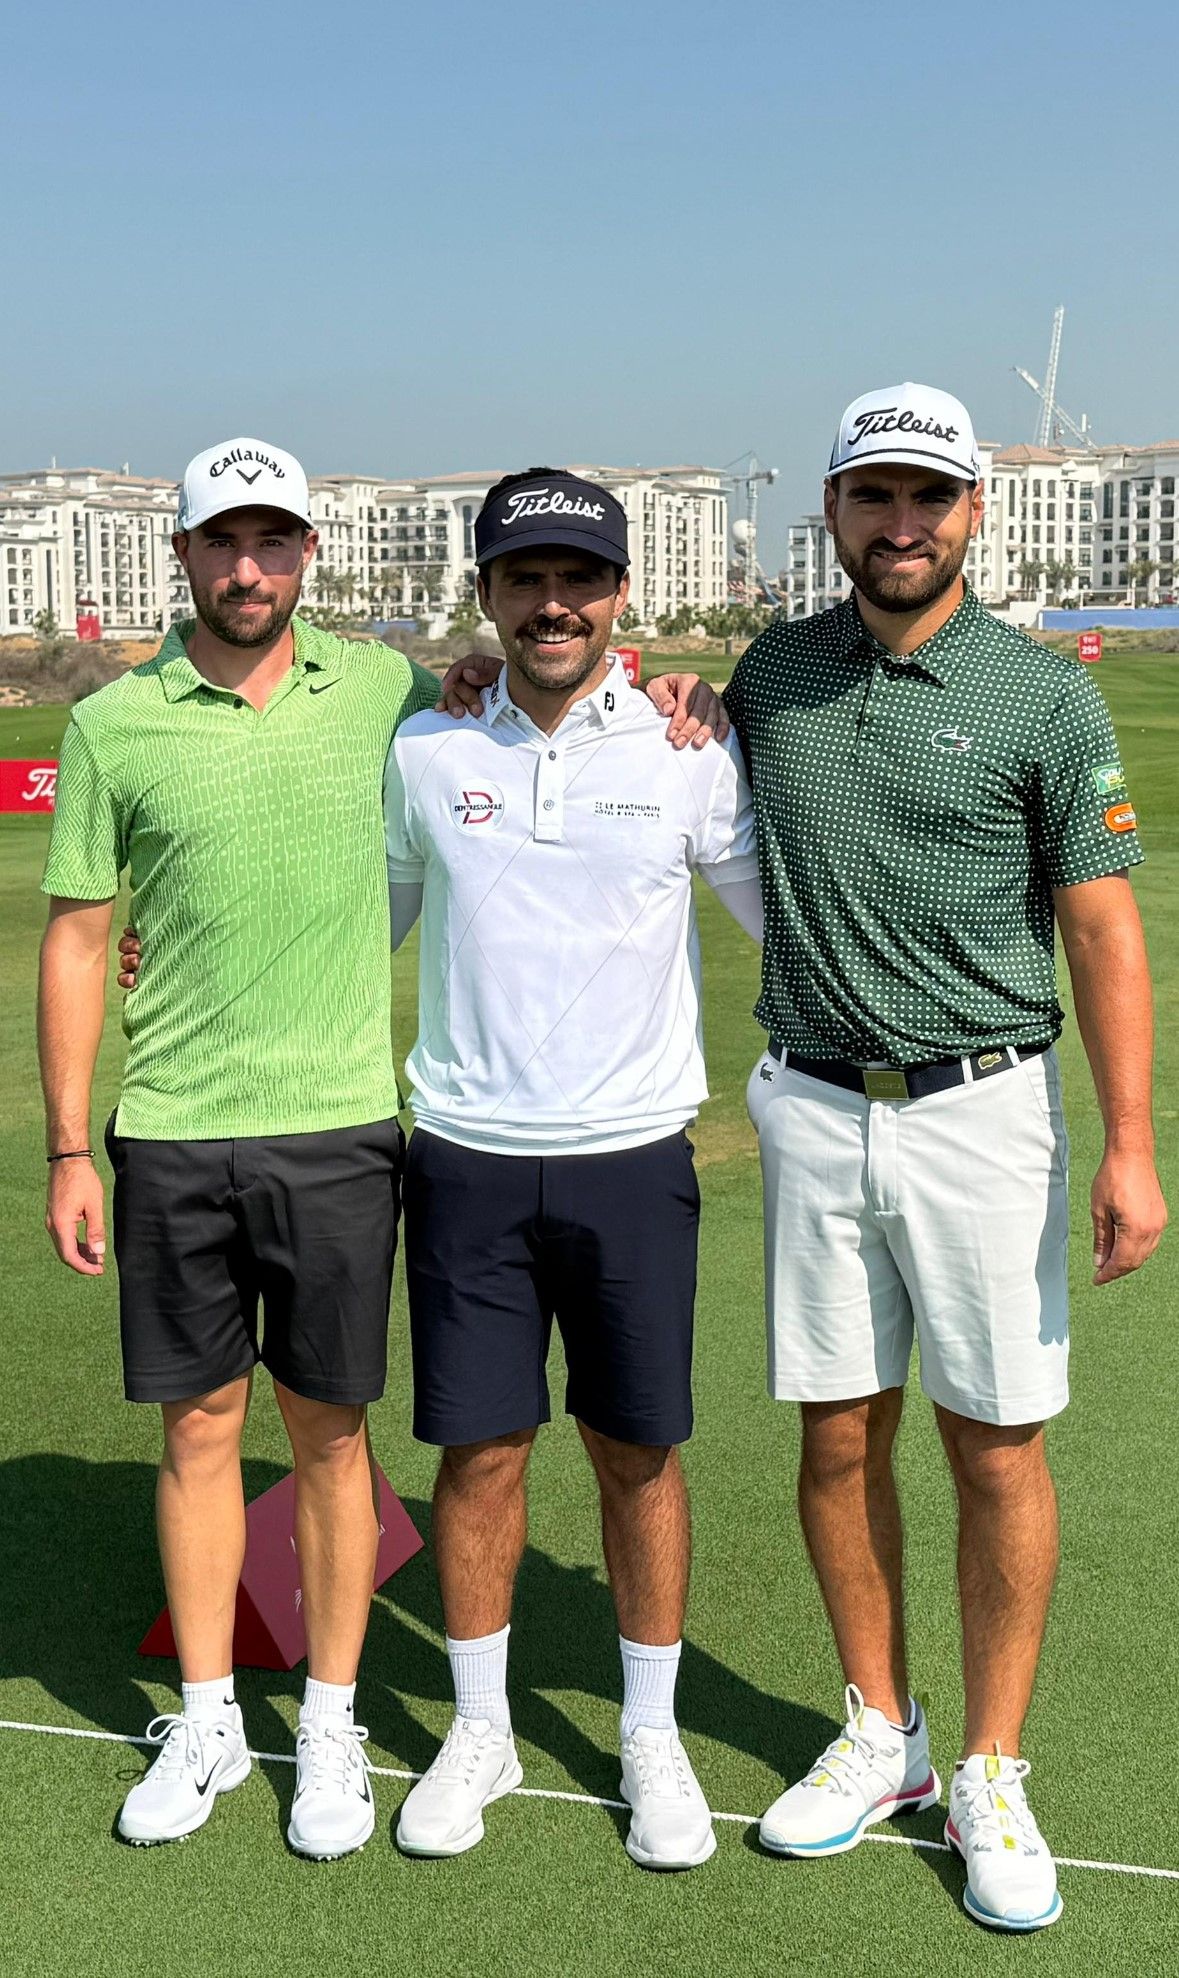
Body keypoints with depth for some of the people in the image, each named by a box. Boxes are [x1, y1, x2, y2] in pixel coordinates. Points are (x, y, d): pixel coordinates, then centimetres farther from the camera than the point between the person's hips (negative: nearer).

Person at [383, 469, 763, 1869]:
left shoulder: (688, 750, -2)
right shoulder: (422, 752, 2)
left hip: (632, 1158, 0)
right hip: (465, 1160, 1)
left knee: (638, 1454, 8)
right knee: (480, 1451, 7)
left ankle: (651, 1737, 26)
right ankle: (478, 1730, 27)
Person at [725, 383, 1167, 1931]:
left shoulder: (1044, 696, -4)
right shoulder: (770, 674, 7)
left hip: (982, 1109, -3)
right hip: (815, 1108, 3)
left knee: (996, 1446, 2)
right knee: (839, 1436, 9)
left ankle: (992, 1778, 18)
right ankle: (879, 1737, 28)